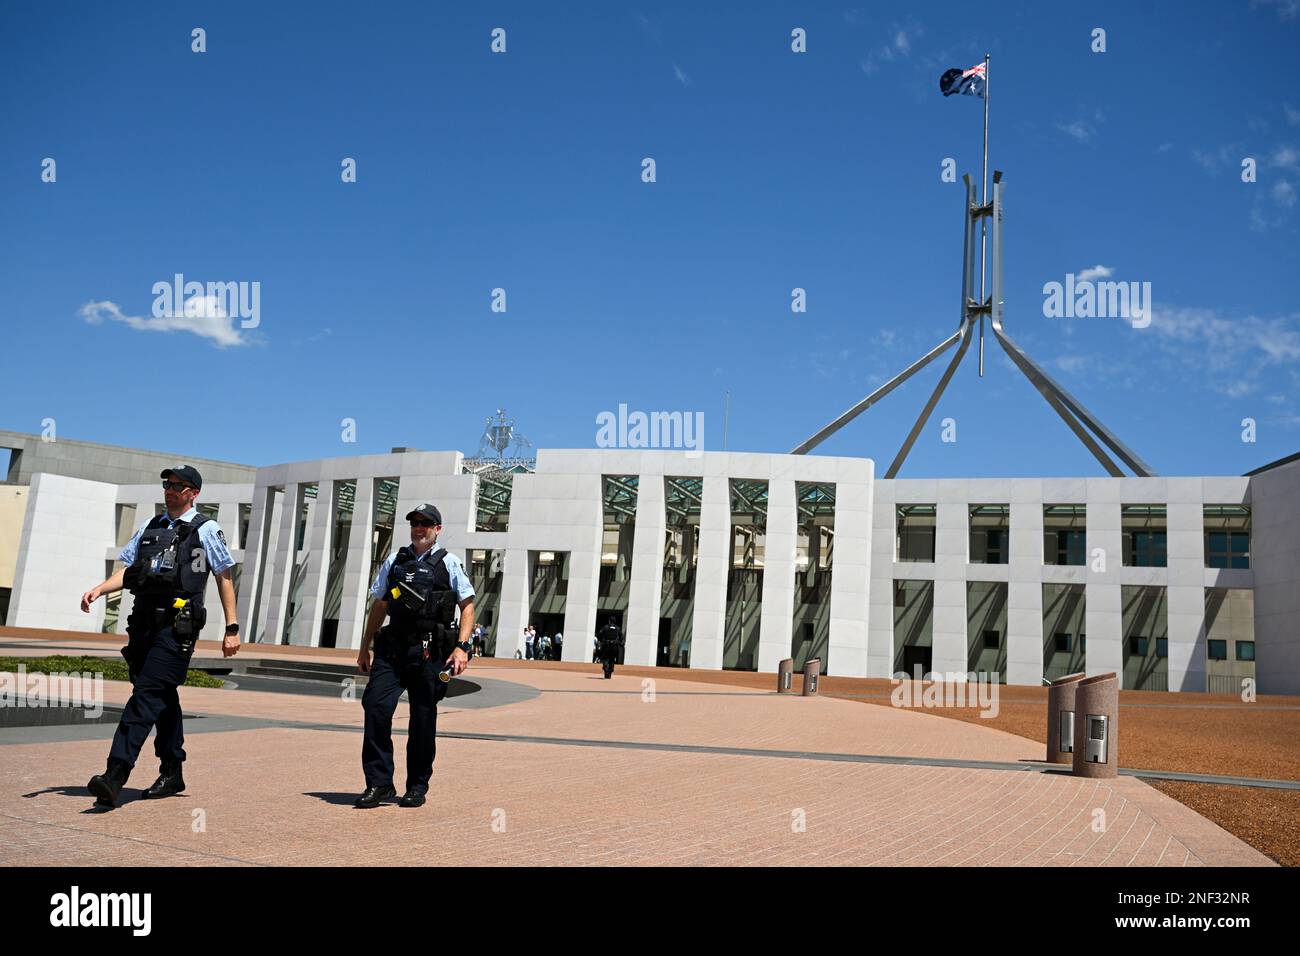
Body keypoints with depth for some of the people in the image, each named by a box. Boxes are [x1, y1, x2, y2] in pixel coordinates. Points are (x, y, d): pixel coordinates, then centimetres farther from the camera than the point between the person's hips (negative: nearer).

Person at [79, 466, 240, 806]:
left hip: (178, 627, -6)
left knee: (146, 696, -14)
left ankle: (115, 777, -19)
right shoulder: (149, 527, 19)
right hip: (143, 623, 6)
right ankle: (172, 774, 22)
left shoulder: (206, 530, 2)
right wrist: (99, 589, -4)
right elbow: (126, 571, 17)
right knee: (163, 700, 13)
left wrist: (231, 628, -1)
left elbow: (224, 578, 2)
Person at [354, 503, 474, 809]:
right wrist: (365, 647, 18)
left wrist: (461, 647, -10)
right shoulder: (394, 560, 16)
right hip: (391, 648, 3)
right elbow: (379, 605, 20)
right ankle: (378, 783, -2)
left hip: (429, 652, -3)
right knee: (376, 706, -12)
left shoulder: (449, 563, 5)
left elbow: (467, 606, 2)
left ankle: (417, 786, 18)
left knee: (423, 720, 4)